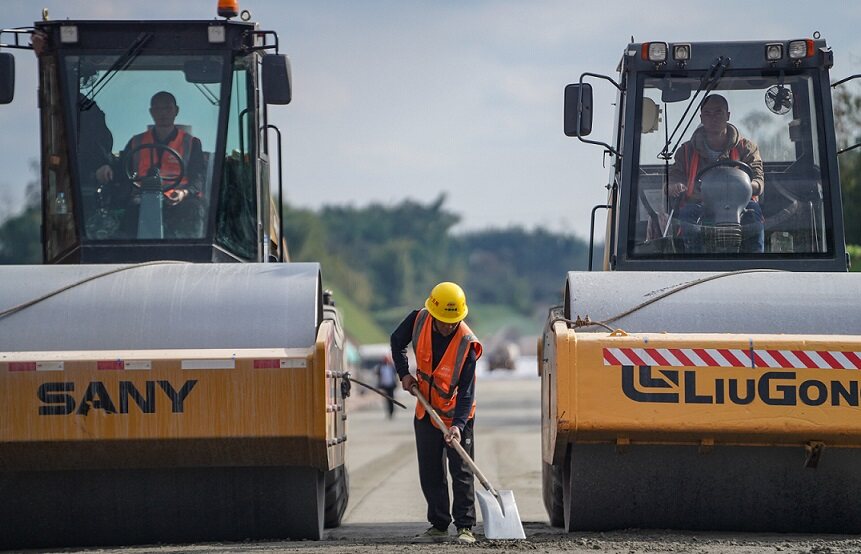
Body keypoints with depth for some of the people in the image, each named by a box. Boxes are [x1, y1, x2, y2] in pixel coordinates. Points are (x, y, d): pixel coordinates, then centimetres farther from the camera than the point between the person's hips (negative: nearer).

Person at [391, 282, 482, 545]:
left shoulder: (466, 344, -25)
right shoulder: (418, 320, -15)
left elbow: (466, 392, -24)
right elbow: (397, 341, 8)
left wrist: (458, 424, -35)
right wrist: (404, 373, -3)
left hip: (457, 415, -4)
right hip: (426, 412, 4)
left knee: (461, 472, -5)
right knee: (430, 473, 9)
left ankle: (465, 527, -1)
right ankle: (439, 524, 19)